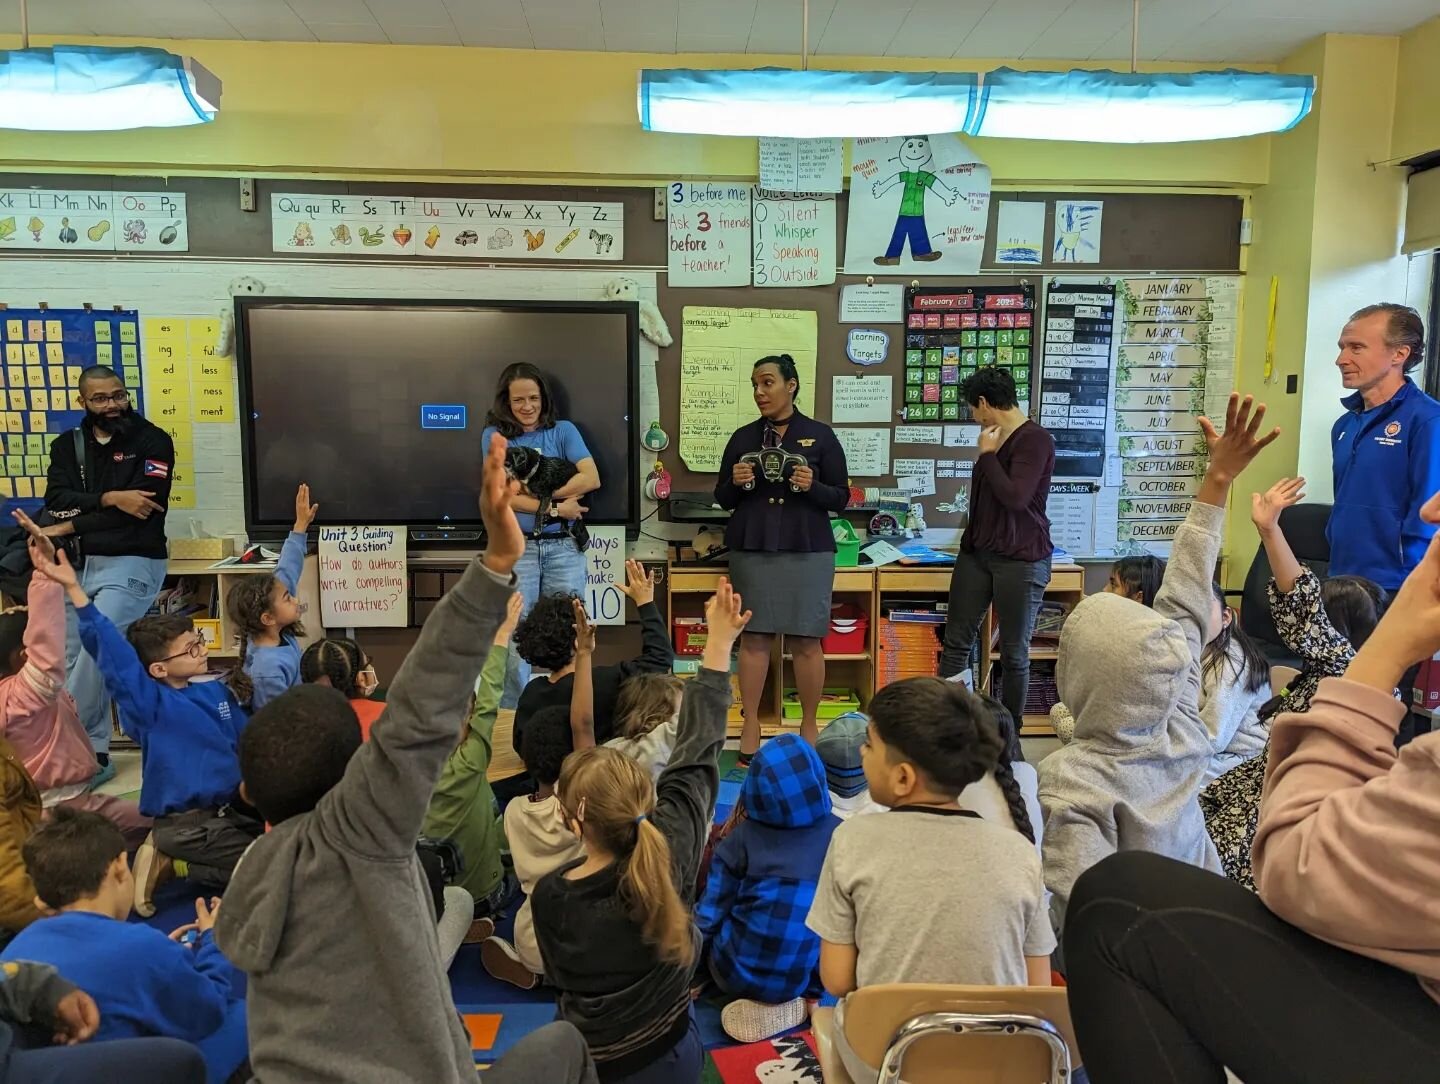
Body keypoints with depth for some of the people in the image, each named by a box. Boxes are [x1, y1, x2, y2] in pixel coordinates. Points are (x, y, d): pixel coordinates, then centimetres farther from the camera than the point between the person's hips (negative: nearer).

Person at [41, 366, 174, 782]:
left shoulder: (153, 441, -3)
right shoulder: (67, 446, 12)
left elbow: (146, 506, -15)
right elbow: (56, 501, -3)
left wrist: (70, 527, -11)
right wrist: (110, 499, -21)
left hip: (134, 562, -5)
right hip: (80, 563, 5)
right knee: (76, 658, 4)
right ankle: (94, 755, 14)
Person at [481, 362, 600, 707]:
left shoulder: (563, 430, 8)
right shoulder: (495, 435, 7)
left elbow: (591, 478, -6)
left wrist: (540, 495, -11)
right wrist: (555, 508, -12)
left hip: (564, 546, 1)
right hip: (516, 547, -1)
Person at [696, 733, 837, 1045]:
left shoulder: (741, 838, -11)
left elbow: (709, 917, -4)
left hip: (743, 973, -2)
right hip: (818, 973, 2)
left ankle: (759, 1002, 7)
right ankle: (803, 1000, 9)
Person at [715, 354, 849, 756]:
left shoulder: (821, 435, 4)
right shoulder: (743, 437, 10)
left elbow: (841, 498, 2)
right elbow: (723, 499, 12)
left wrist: (812, 487, -16)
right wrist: (736, 483, -9)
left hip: (808, 550, -2)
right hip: (751, 549, 2)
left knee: (806, 640, 0)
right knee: (753, 637, 1)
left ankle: (809, 726, 13)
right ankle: (751, 725, 10)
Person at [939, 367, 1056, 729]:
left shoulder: (1035, 440, -12)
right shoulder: (995, 438, 14)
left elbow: (1015, 497, -23)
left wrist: (987, 454, -11)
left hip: (1021, 560, -8)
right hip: (977, 553, 8)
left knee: (1014, 653, 2)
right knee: (956, 642, 6)